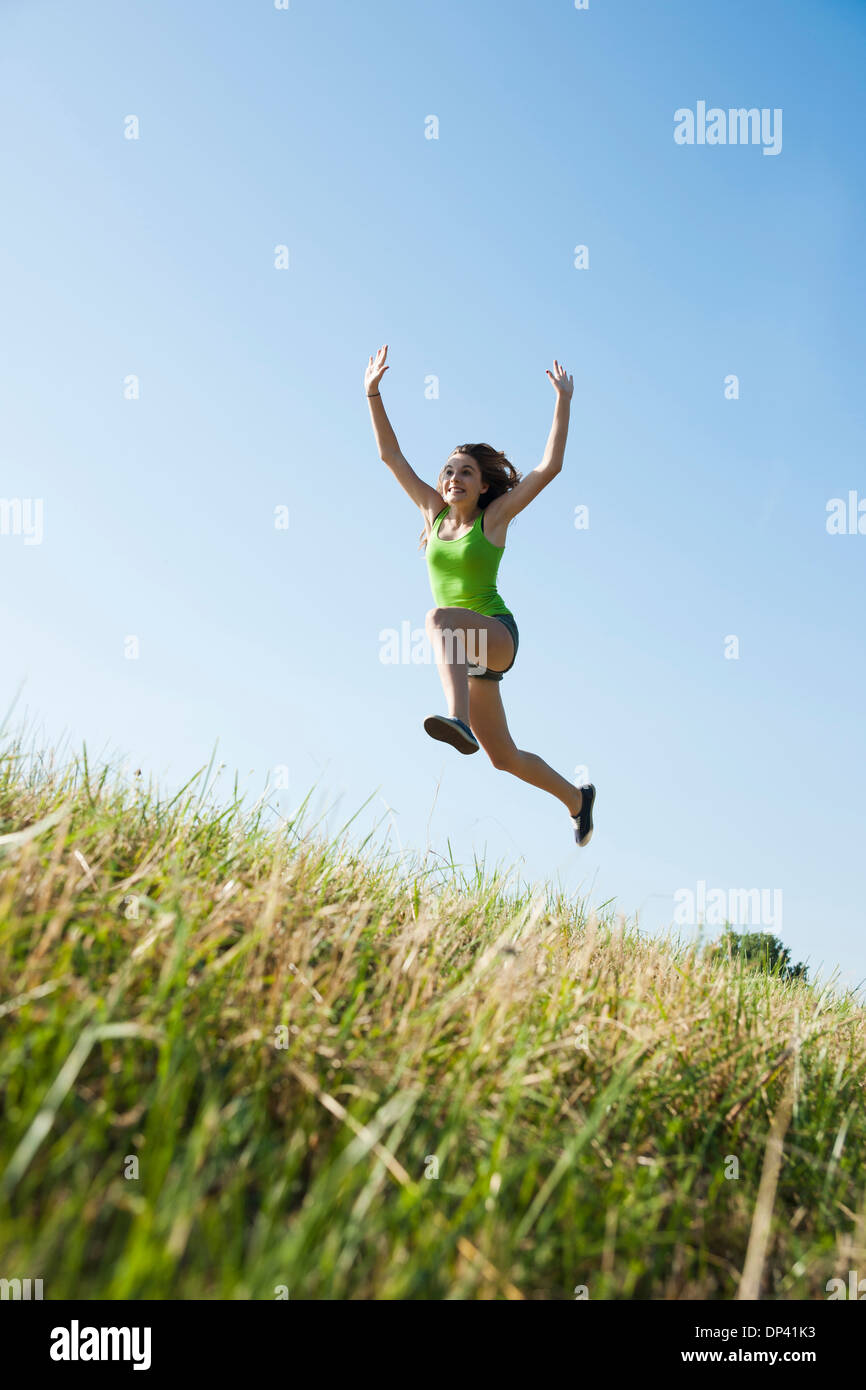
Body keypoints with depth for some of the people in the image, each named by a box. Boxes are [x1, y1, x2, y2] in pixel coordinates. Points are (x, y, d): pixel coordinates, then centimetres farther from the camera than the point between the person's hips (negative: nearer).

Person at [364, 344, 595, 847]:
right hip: (465, 649, 6)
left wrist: (563, 401, -11)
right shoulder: (434, 511, 8)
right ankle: (577, 797, 37)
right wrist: (373, 394, 0)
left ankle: (459, 719, -60)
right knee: (503, 756, 13)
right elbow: (391, 455, 6)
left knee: (440, 618, -39)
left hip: (497, 635, -6)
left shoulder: (495, 515, -3)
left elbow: (550, 467, -12)